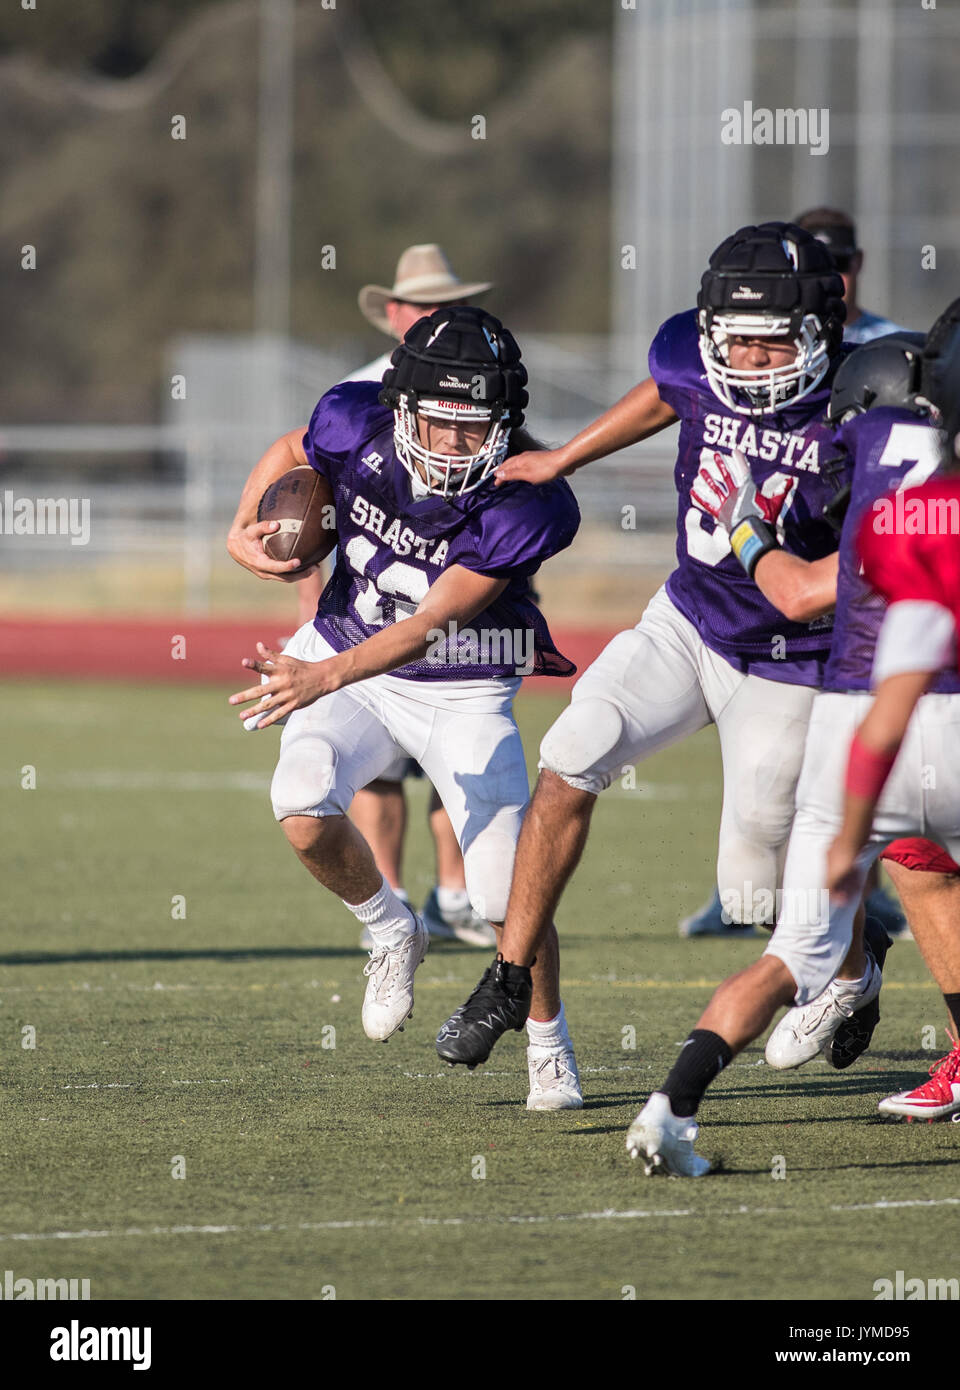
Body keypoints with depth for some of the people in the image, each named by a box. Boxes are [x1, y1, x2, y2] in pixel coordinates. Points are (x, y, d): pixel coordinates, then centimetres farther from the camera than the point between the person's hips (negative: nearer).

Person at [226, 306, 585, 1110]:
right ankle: (392, 933, 7)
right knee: (305, 810, -26)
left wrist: (325, 677, -41)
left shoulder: (528, 506, -28)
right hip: (343, 658, 3)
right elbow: (292, 454, 8)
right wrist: (245, 531, -8)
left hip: (462, 691, -3)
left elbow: (429, 627, -30)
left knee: (507, 892, -11)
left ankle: (550, 1044, 19)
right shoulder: (357, 425, -18)